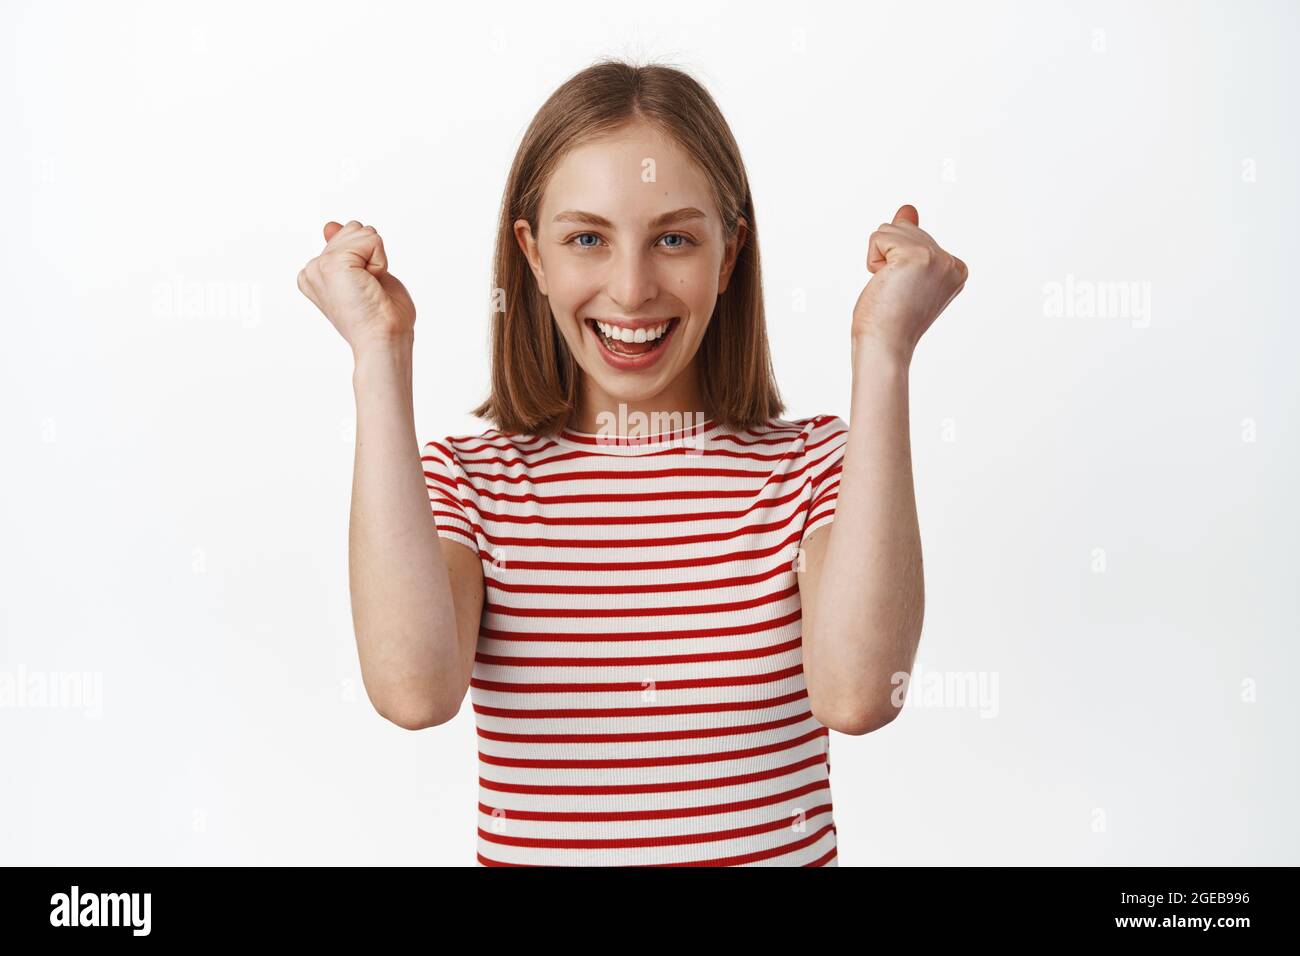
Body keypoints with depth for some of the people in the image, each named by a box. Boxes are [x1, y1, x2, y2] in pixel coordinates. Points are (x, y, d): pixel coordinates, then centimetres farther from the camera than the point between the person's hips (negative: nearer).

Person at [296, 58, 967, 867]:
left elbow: (856, 693, -22)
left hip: (778, 849, 0)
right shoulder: (466, 480, -2)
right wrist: (383, 354, -15)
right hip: (524, 848, 1)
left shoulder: (818, 462, -3)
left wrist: (884, 353, -19)